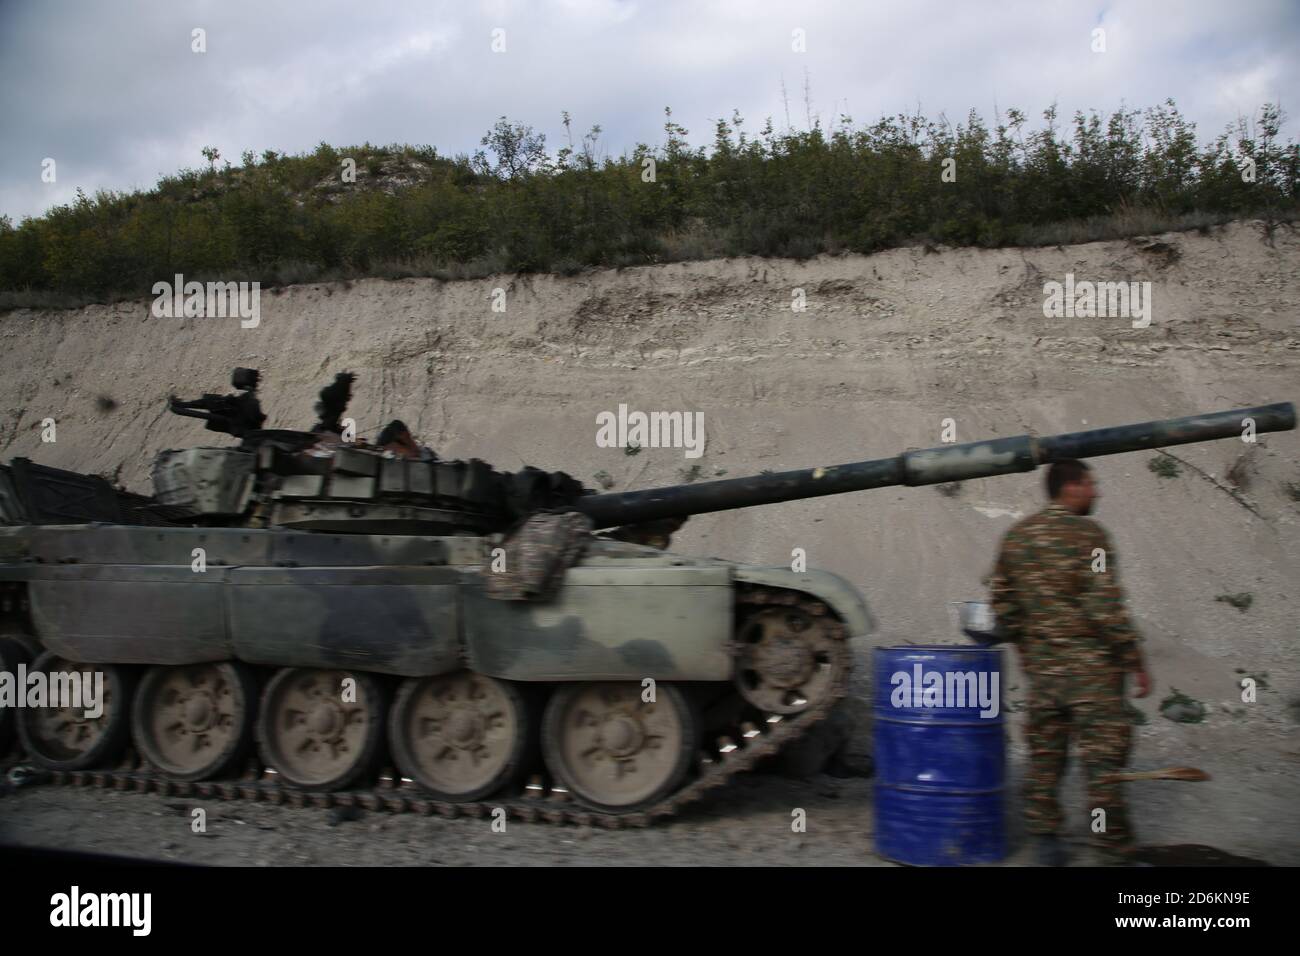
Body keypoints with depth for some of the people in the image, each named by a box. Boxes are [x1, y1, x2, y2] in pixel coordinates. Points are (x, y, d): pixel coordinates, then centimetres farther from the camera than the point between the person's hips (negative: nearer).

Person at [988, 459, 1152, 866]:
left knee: (1045, 751, 14)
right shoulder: (1089, 534, -13)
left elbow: (1001, 600, 10)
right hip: (1090, 664, -6)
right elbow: (1106, 606, -18)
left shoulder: (1017, 535, 8)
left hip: (1040, 664, 6)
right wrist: (1135, 662, -10)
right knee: (1103, 755, 2)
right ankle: (1115, 847, 8)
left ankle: (1044, 836, 20)